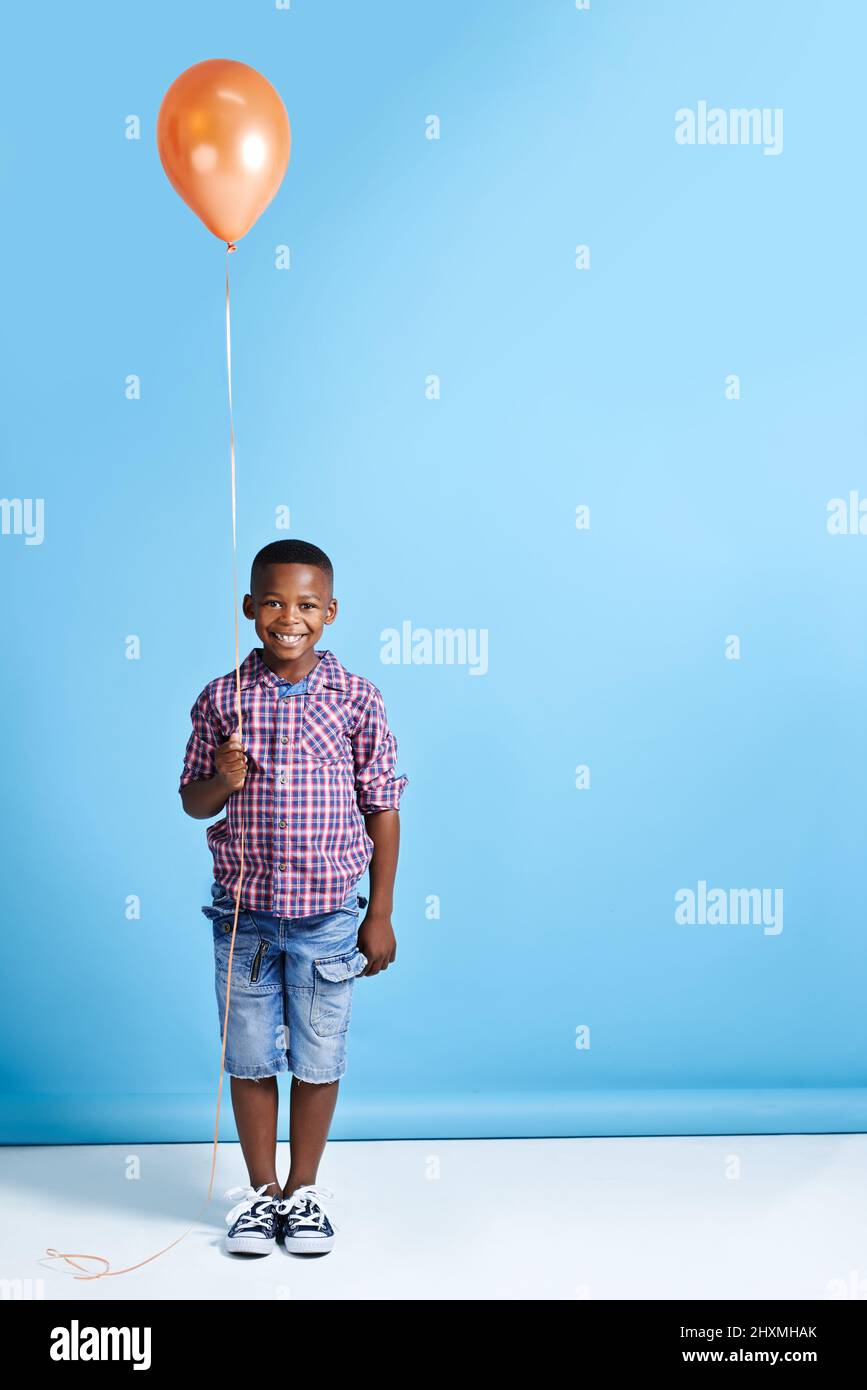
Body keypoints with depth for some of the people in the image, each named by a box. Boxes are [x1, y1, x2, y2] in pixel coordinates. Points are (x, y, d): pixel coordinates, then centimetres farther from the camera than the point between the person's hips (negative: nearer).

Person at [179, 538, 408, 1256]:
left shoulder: (357, 699, -6)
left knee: (318, 1061, 11)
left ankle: (305, 1190, 31)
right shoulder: (221, 699, -3)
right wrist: (220, 780, -18)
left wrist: (382, 914, -1)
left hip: (328, 914, -1)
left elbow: (382, 808, -1)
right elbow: (193, 802, 6)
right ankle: (261, 1191, 31)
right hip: (244, 911, 1)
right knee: (250, 1059, 13)